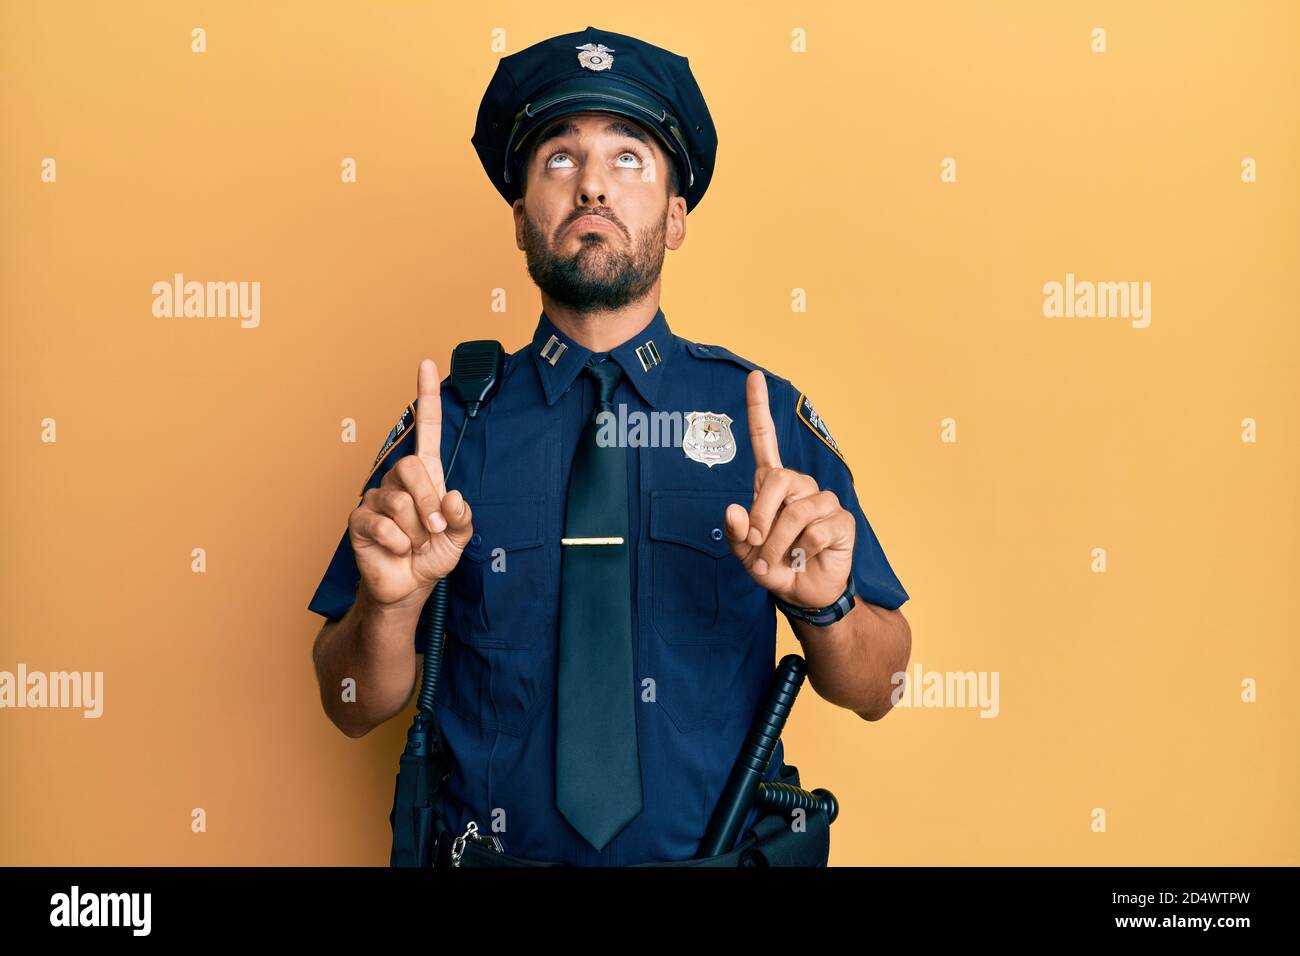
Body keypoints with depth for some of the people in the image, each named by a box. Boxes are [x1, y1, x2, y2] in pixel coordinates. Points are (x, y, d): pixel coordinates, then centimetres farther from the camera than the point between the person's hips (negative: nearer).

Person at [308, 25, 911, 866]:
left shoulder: (765, 413, -7)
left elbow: (874, 691, -6)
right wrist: (391, 602, -25)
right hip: (488, 851, 0)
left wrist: (826, 604, -26)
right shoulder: (450, 419, -7)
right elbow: (356, 709, -5)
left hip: (724, 847, 0)